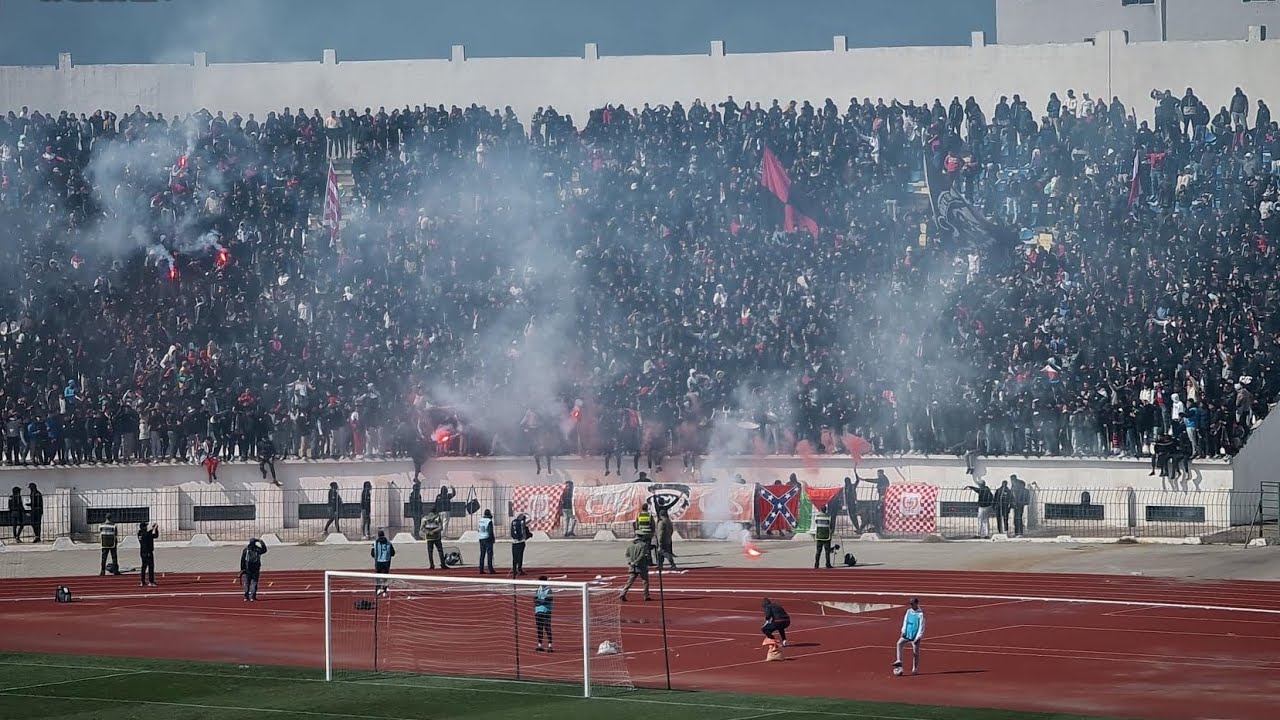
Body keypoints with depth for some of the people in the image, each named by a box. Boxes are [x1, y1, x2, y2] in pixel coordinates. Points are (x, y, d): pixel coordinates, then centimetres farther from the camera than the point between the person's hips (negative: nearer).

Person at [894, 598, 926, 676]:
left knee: (915, 652, 2)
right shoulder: (909, 611, 7)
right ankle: (899, 661, -22)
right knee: (899, 643, -20)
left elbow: (921, 626, -10)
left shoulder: (920, 614, -9)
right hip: (907, 634, 5)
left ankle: (915, 669, 15)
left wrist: (918, 637, -14)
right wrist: (903, 632, 3)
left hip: (915, 636, -5)